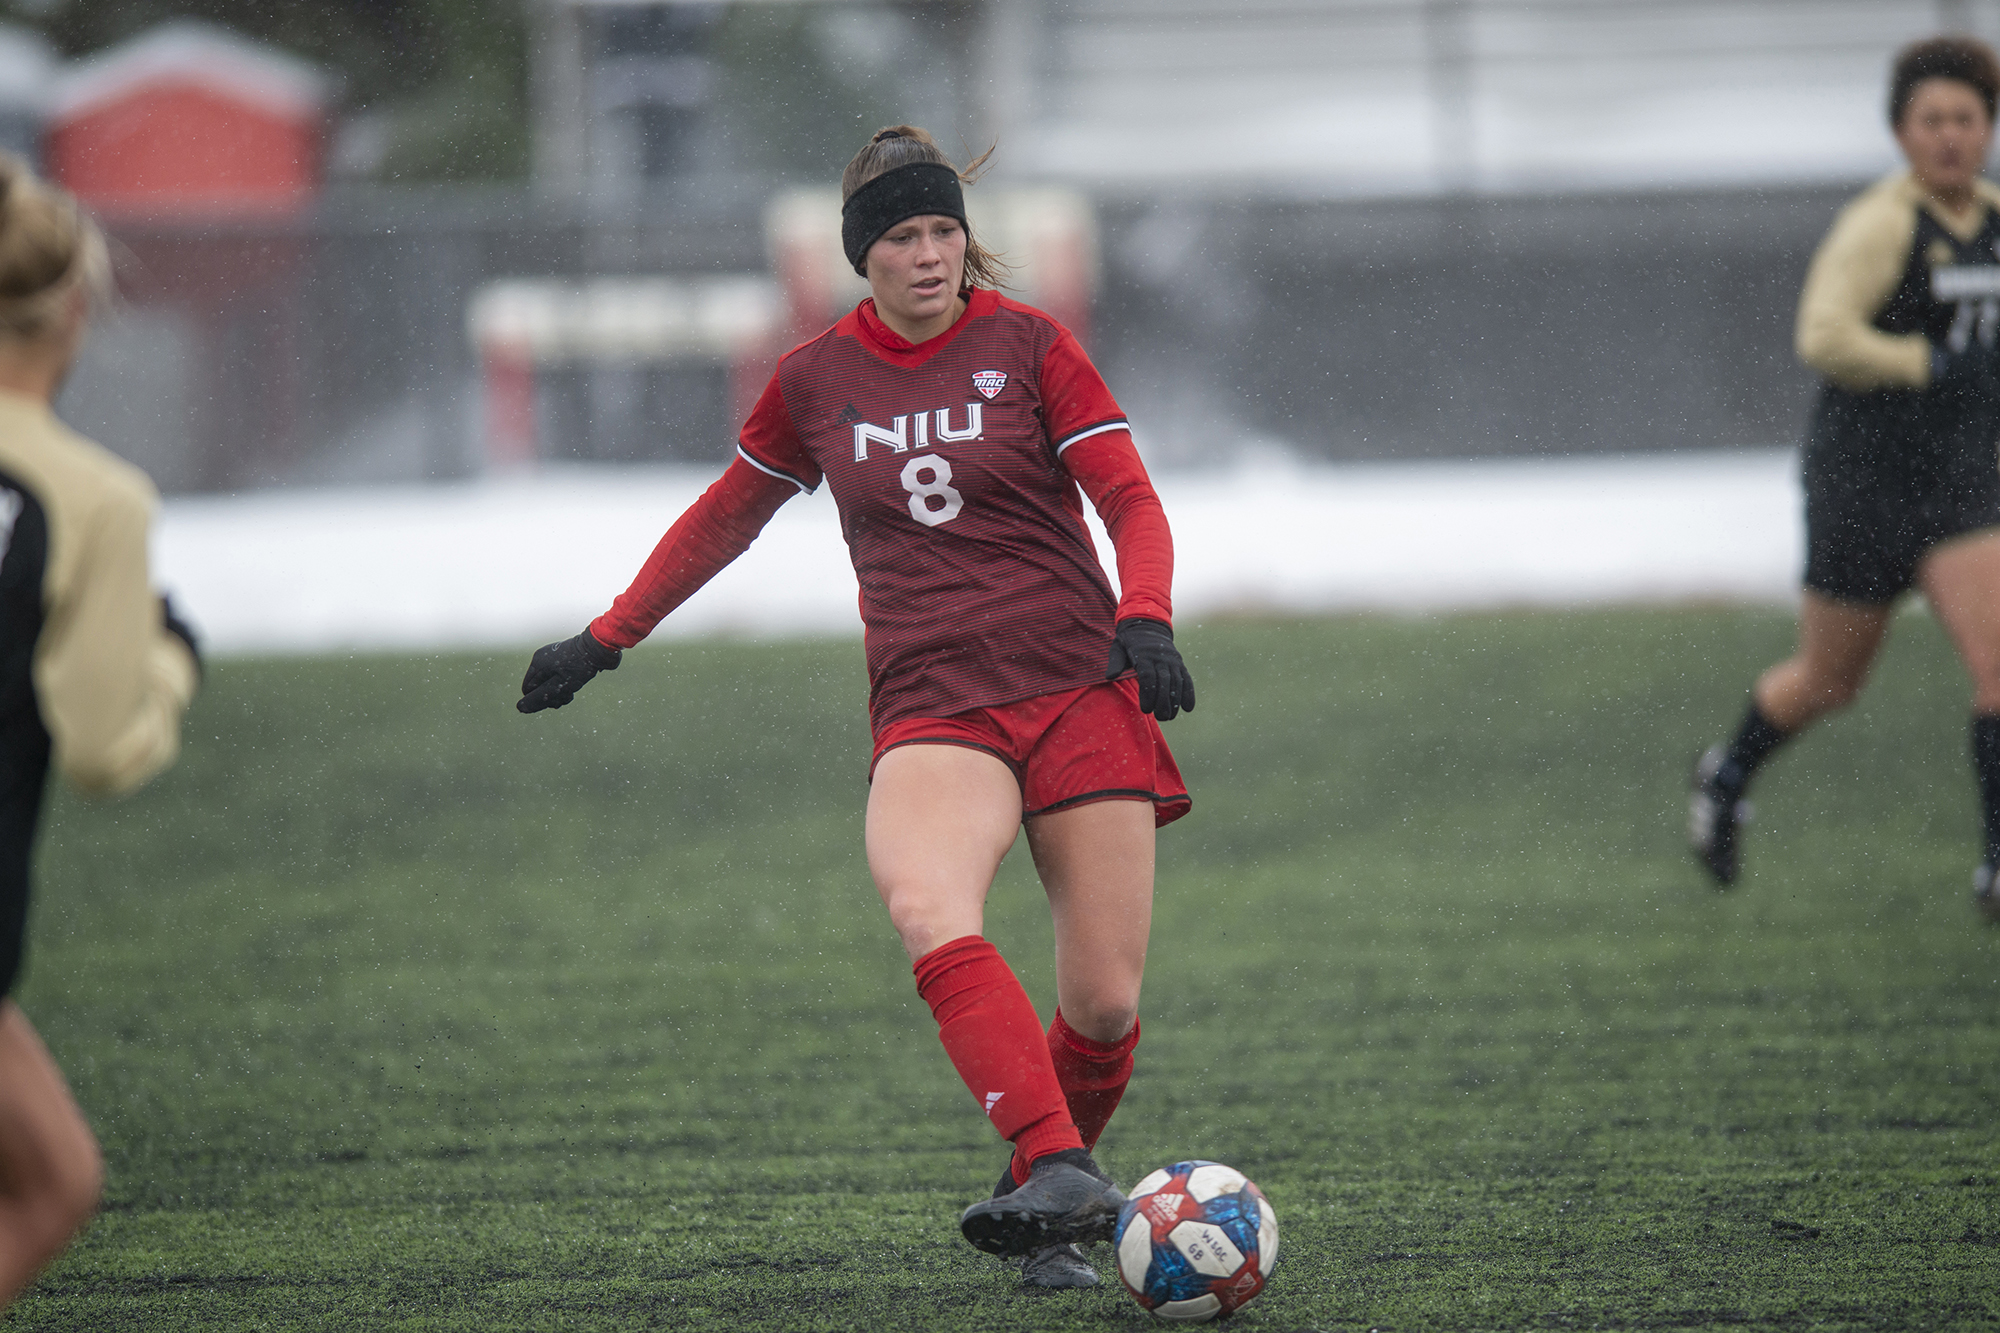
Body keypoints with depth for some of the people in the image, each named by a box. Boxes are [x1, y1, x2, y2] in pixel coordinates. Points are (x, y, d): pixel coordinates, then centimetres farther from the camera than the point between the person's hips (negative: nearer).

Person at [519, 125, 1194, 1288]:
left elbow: (1131, 502, 0)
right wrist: (609, 637, 25)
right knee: (927, 914, -32)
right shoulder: (816, 382, 9)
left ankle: (1054, 1206, 21)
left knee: (1107, 1002, -6)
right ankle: (1058, 1177, -42)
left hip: (1080, 692, -1)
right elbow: (726, 518, 23)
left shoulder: (1029, 346, 2)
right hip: (928, 706, 1)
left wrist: (1145, 622, -19)